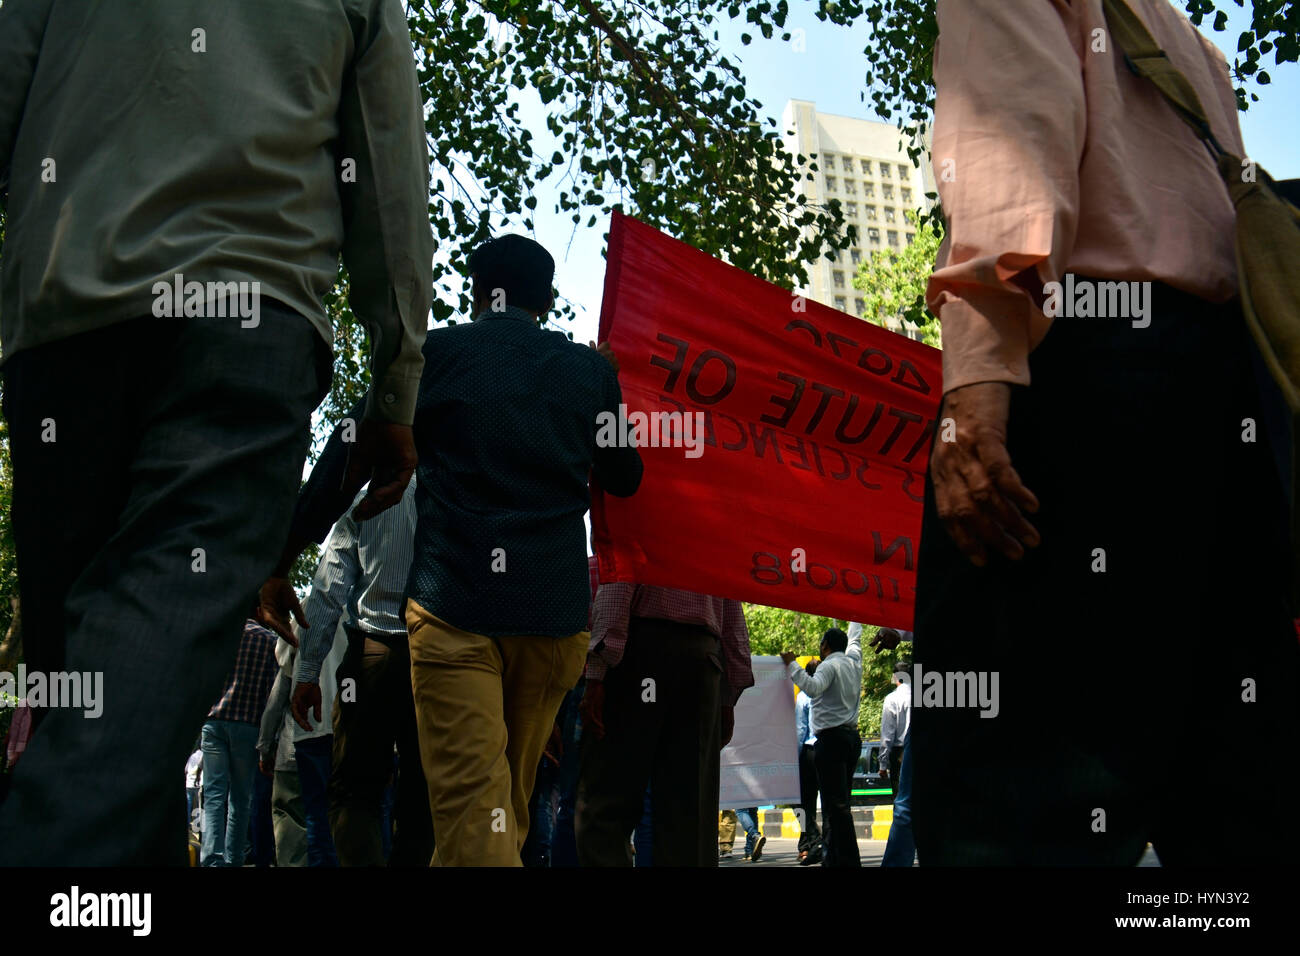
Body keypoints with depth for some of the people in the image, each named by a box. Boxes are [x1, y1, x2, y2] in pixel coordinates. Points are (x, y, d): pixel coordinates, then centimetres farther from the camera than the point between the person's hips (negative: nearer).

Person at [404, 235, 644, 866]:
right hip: (555, 607, 3)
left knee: (470, 806, -9)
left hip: (453, 604, -3)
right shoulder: (590, 368, 10)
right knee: (511, 801, 16)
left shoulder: (433, 353, 4)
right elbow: (624, 478, 22)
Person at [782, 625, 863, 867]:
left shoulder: (830, 665, -8)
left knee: (836, 804, -11)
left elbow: (813, 688, -26)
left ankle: (848, 860, -16)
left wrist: (792, 665, -19)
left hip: (832, 738, -9)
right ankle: (833, 858, 14)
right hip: (852, 736, 9)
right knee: (840, 803, 11)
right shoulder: (854, 662, 15)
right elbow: (854, 638, 36)